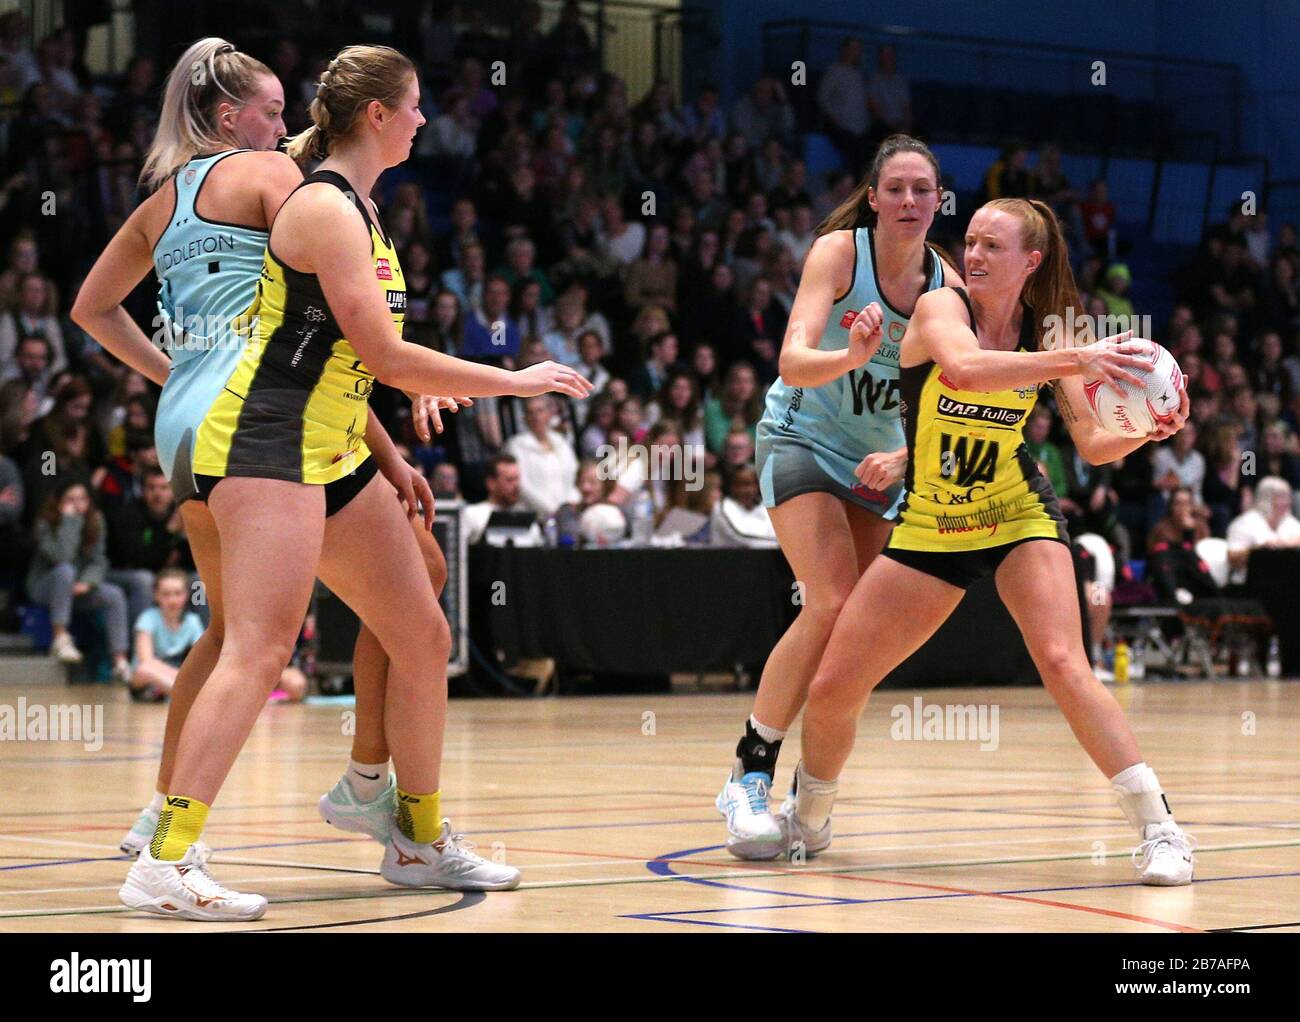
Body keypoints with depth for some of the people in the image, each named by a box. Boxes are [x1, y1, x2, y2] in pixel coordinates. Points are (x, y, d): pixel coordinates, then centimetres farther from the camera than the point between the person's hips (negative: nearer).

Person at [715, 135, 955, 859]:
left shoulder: (946, 285, -6)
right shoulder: (838, 251, -17)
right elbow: (794, 362, -30)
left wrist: (901, 458, -22)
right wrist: (851, 355, -49)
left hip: (881, 465, 5)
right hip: (804, 440, -5)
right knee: (833, 608, -22)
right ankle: (749, 777, -13)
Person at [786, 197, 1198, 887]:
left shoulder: (1046, 332, -6)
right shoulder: (940, 307, -15)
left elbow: (1092, 445, -2)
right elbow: (965, 367, -39)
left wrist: (1144, 430, -24)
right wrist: (1072, 361, -50)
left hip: (1017, 516, 0)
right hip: (929, 524, 0)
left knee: (1062, 663, -23)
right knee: (831, 690, -1)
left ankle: (1159, 829, -18)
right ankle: (807, 818, 28)